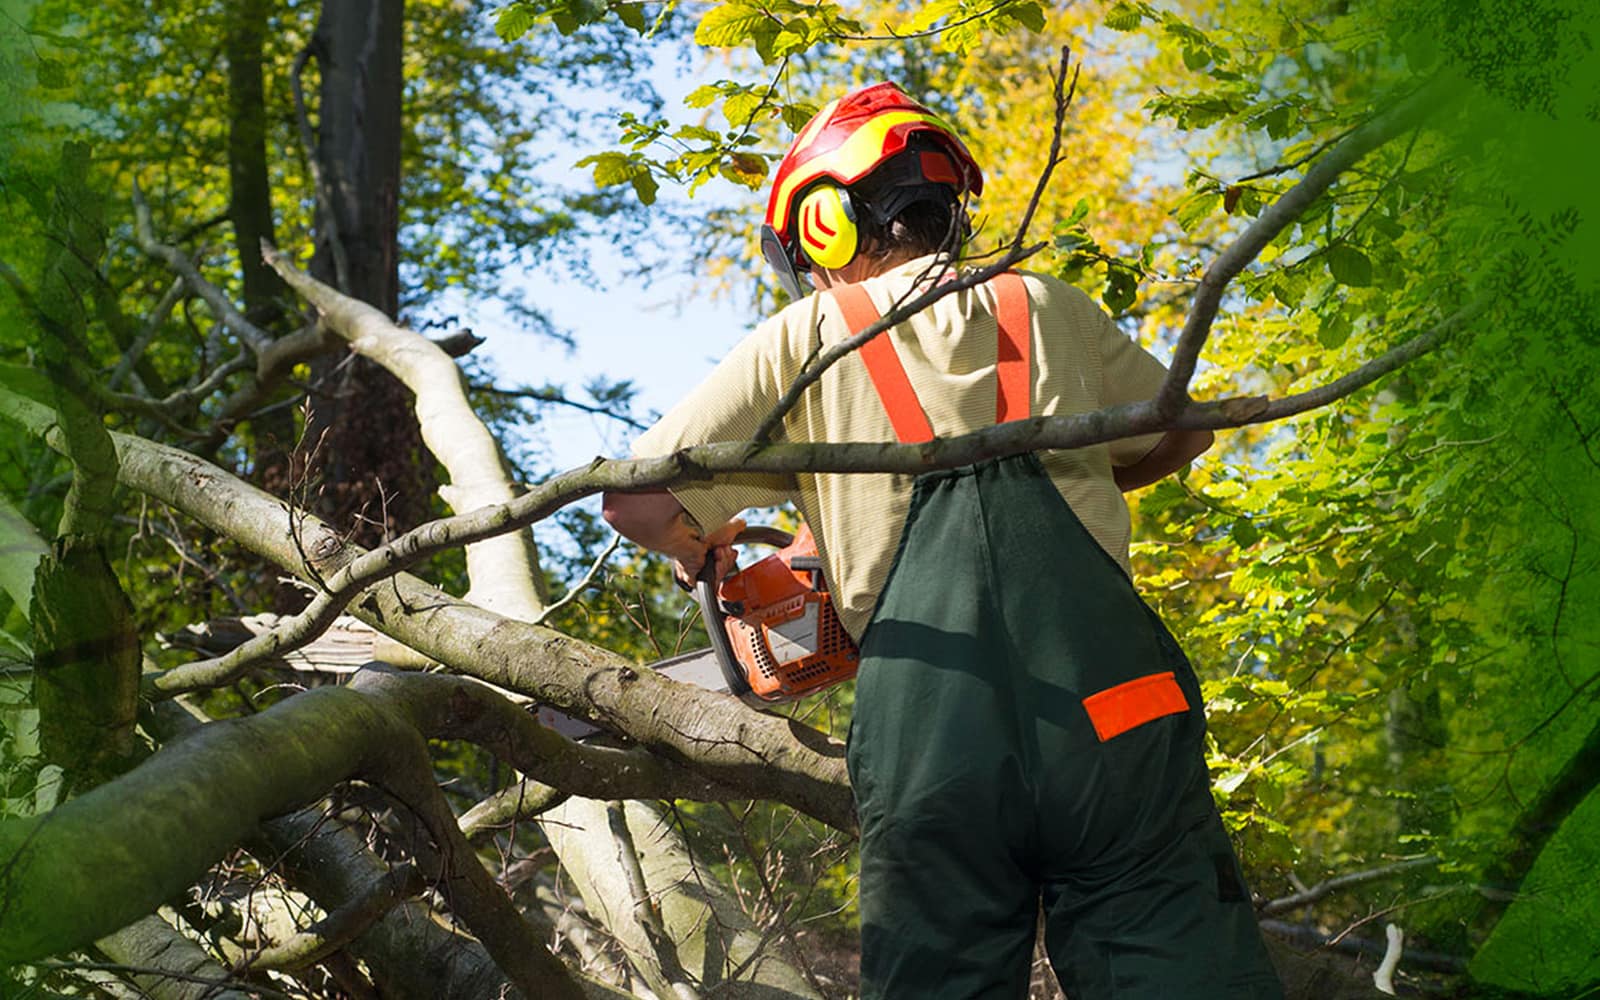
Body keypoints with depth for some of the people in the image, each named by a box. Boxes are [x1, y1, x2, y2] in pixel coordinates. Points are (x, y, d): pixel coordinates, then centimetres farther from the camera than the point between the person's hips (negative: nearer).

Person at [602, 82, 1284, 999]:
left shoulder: (803, 339, 15)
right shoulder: (1047, 306, 21)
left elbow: (636, 502, 14)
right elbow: (1181, 434, 34)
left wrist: (701, 550, 34)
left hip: (928, 740, -1)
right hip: (1111, 710, 1)